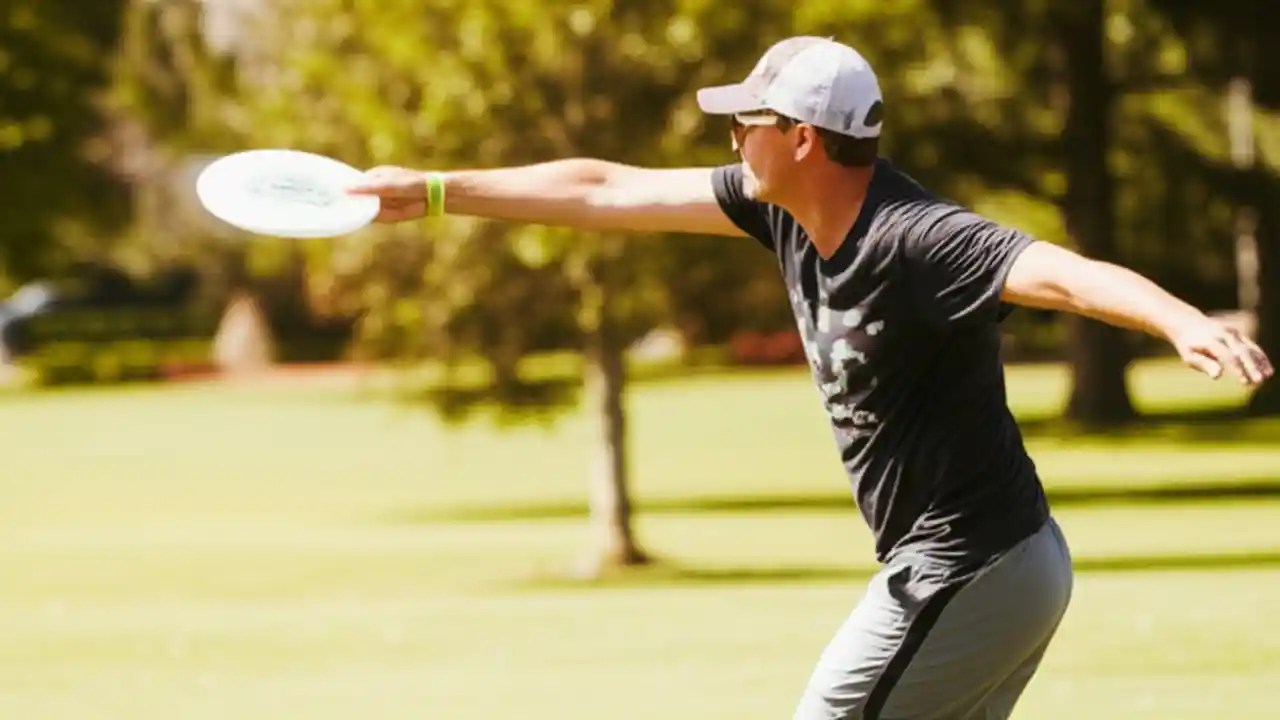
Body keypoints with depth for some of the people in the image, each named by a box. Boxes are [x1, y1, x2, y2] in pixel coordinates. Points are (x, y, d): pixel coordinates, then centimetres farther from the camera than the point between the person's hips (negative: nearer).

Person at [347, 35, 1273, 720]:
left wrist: (1185, 322, -59)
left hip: (964, 578, -10)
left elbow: (1065, 273, -40)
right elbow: (610, 192, 11)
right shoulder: (783, 207, 3)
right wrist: (435, 192, 18)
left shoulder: (916, 240, -24)